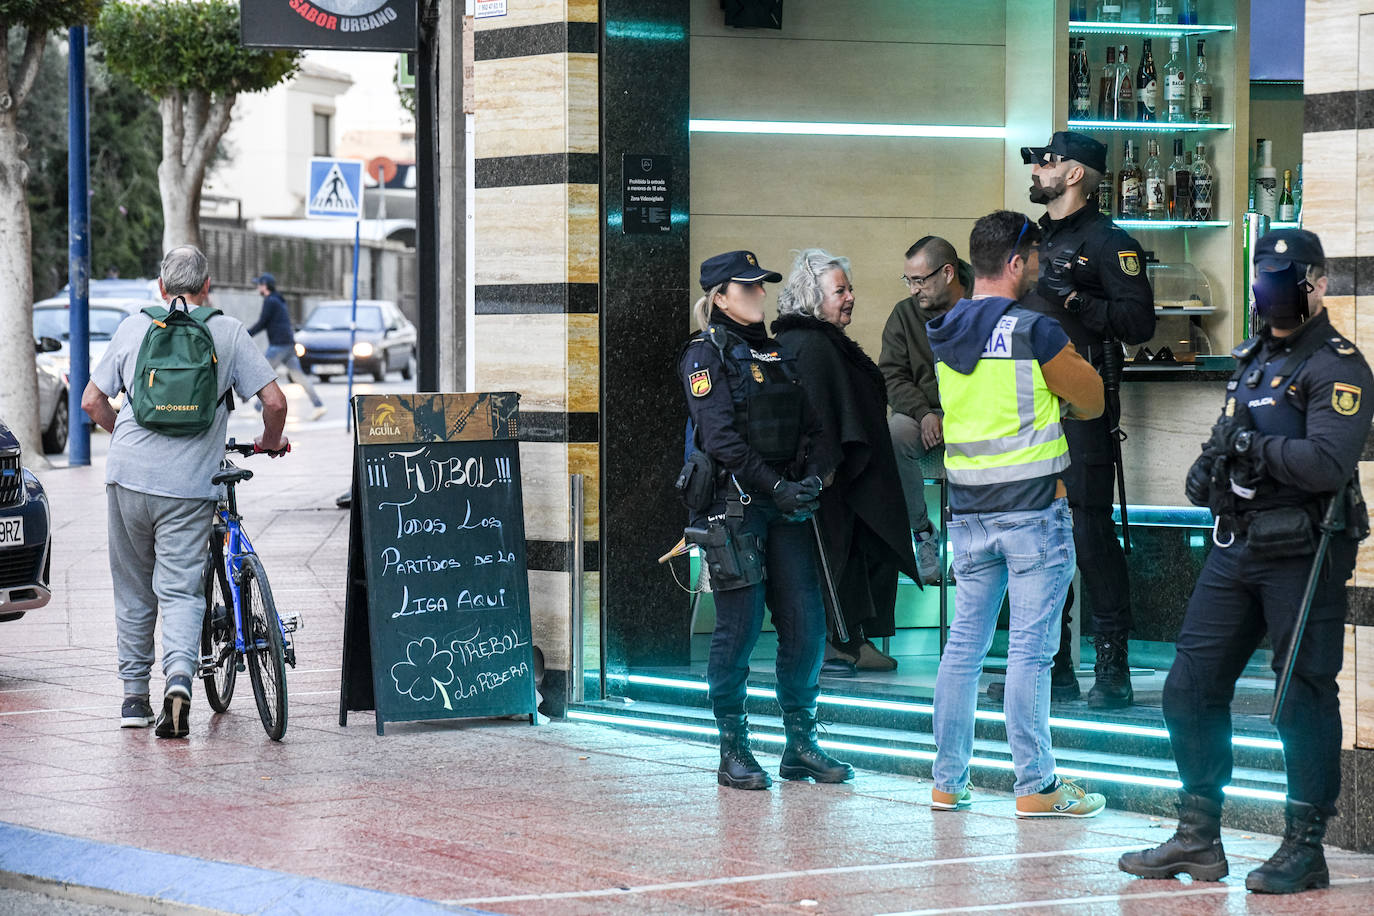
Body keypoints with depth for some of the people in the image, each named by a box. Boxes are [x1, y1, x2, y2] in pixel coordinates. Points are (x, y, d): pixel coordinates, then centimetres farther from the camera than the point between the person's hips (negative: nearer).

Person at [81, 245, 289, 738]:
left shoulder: (133, 327, 7)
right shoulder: (228, 332, 2)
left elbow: (92, 401, 11)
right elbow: (274, 401, -3)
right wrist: (270, 440, 17)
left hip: (128, 476, 2)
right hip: (189, 485, -2)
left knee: (133, 588, 15)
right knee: (180, 590, 1)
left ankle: (134, 694, 21)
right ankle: (179, 677, -23)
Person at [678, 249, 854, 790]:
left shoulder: (777, 354, 17)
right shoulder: (707, 354, -3)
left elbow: (812, 426, 12)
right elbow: (721, 438, -13)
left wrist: (814, 476, -6)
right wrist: (777, 486, -17)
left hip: (784, 506, 6)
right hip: (733, 507, -6)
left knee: (806, 623, 3)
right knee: (740, 627, -4)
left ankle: (800, 745, 12)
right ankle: (733, 752, 5)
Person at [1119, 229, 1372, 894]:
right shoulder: (1253, 359, 17)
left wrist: (1254, 447, -16)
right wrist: (1210, 466, 10)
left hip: (1301, 557, -8)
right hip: (1235, 547, 8)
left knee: (1304, 701, -2)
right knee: (1189, 689, 6)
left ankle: (1305, 847, 6)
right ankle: (1198, 839, 15)